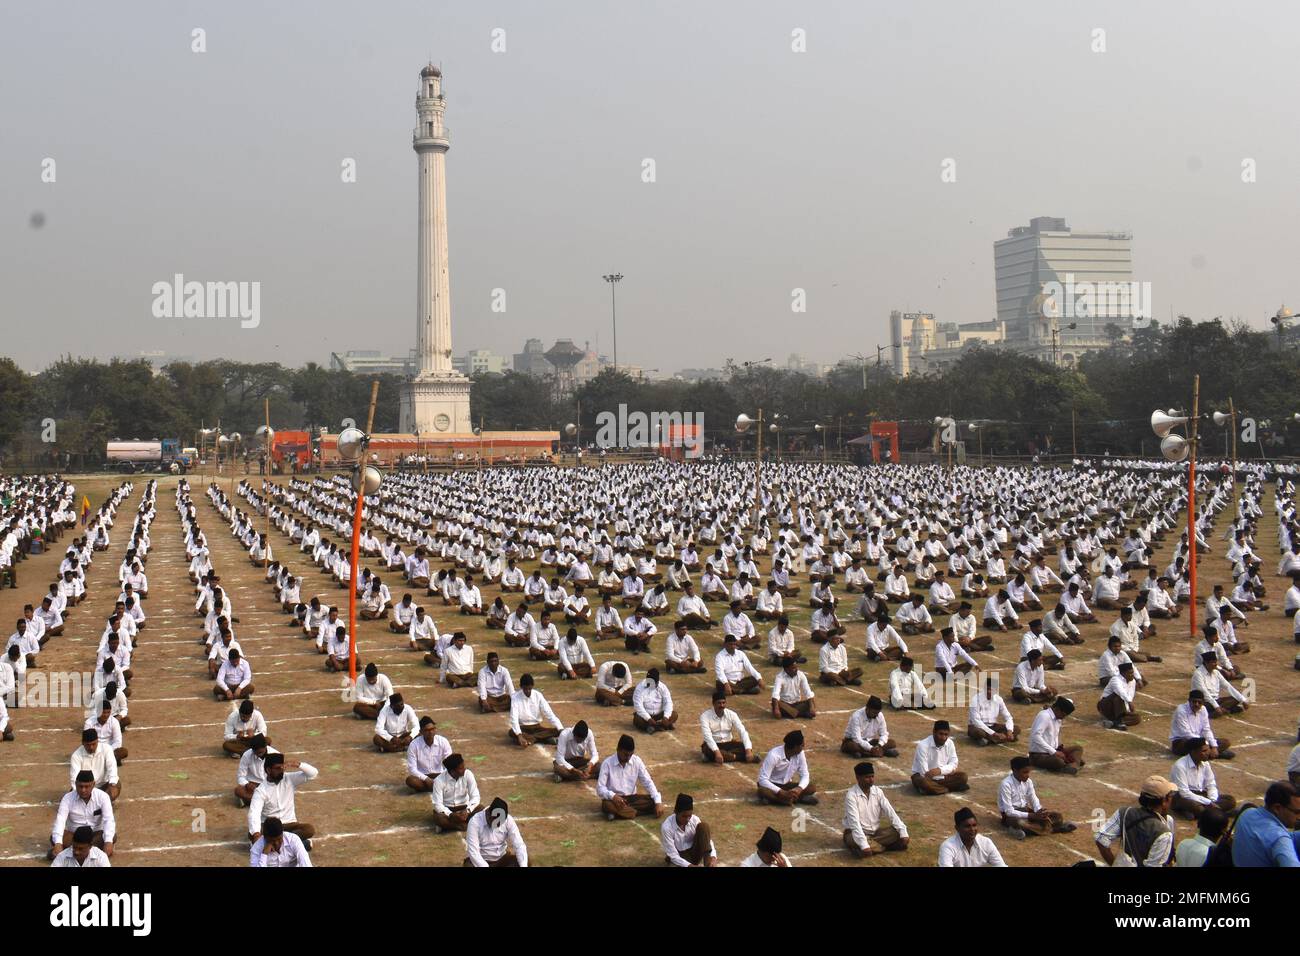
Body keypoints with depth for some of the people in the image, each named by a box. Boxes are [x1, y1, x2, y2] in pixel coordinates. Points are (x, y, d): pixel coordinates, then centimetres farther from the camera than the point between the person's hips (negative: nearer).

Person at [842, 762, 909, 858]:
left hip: (875, 832, 5)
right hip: (857, 833, -5)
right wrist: (864, 845, -39)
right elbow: (854, 822, -28)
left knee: (897, 832, -17)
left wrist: (903, 833, -23)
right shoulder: (851, 795, -20)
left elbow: (890, 812, -10)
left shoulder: (877, 791, -3)